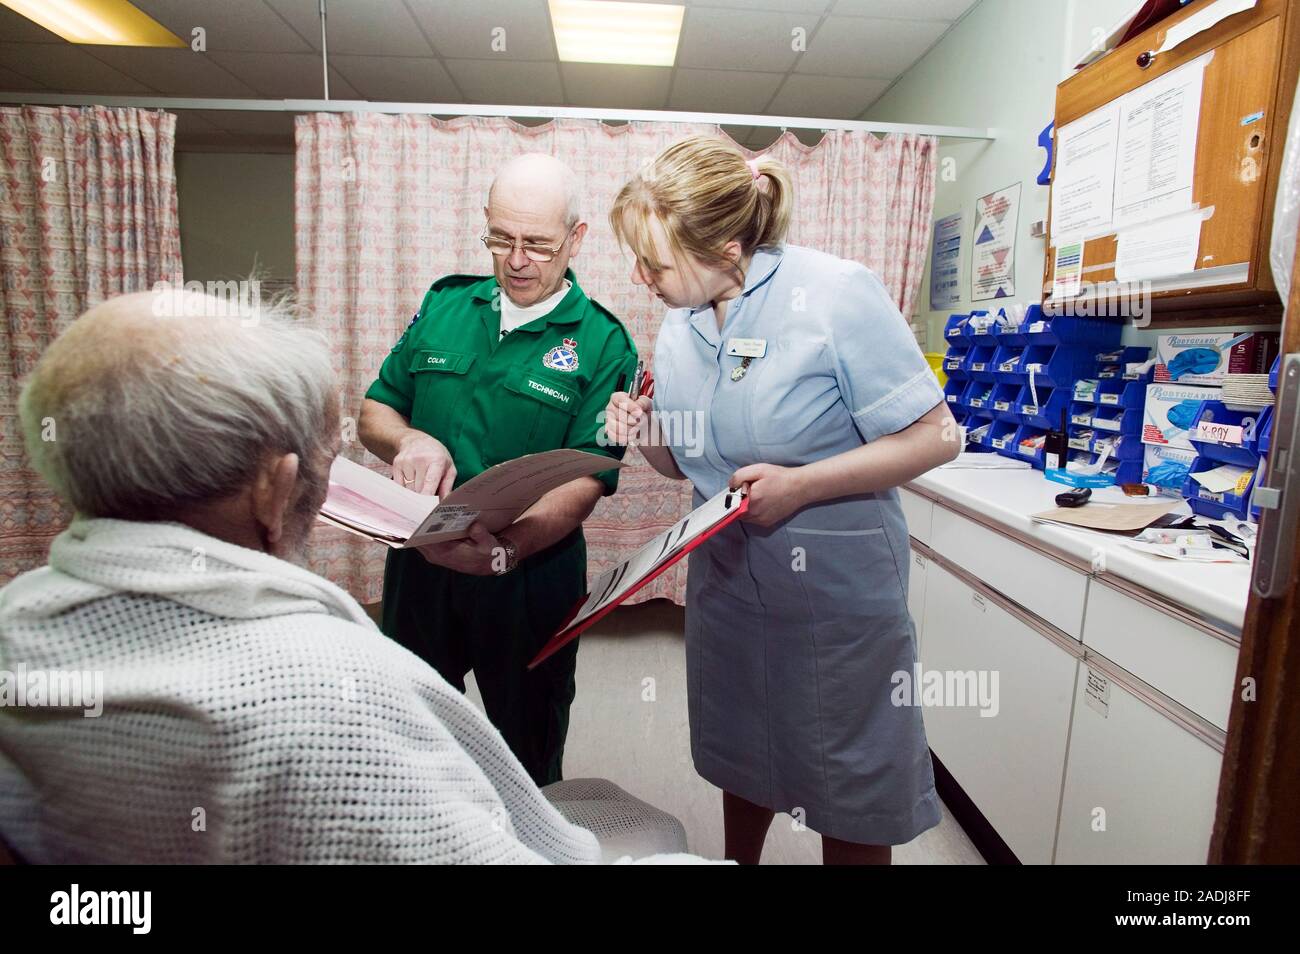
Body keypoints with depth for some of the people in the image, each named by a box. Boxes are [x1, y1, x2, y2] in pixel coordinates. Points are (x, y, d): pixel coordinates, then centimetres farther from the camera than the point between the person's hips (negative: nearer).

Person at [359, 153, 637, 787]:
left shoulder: (602, 345, -9)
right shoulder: (444, 306, 3)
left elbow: (585, 481, -17)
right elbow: (373, 413, 9)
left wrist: (505, 549, -36)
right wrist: (409, 440, -16)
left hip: (531, 577, -3)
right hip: (418, 568, 4)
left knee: (529, 754, 18)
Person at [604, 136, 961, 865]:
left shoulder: (836, 293, -19)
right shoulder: (681, 323, 0)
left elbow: (933, 437, -17)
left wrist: (799, 485, -25)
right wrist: (646, 435, -12)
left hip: (835, 585, -5)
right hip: (726, 576, 6)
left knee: (850, 801, 13)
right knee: (742, 763, 24)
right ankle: (740, 860, 50)